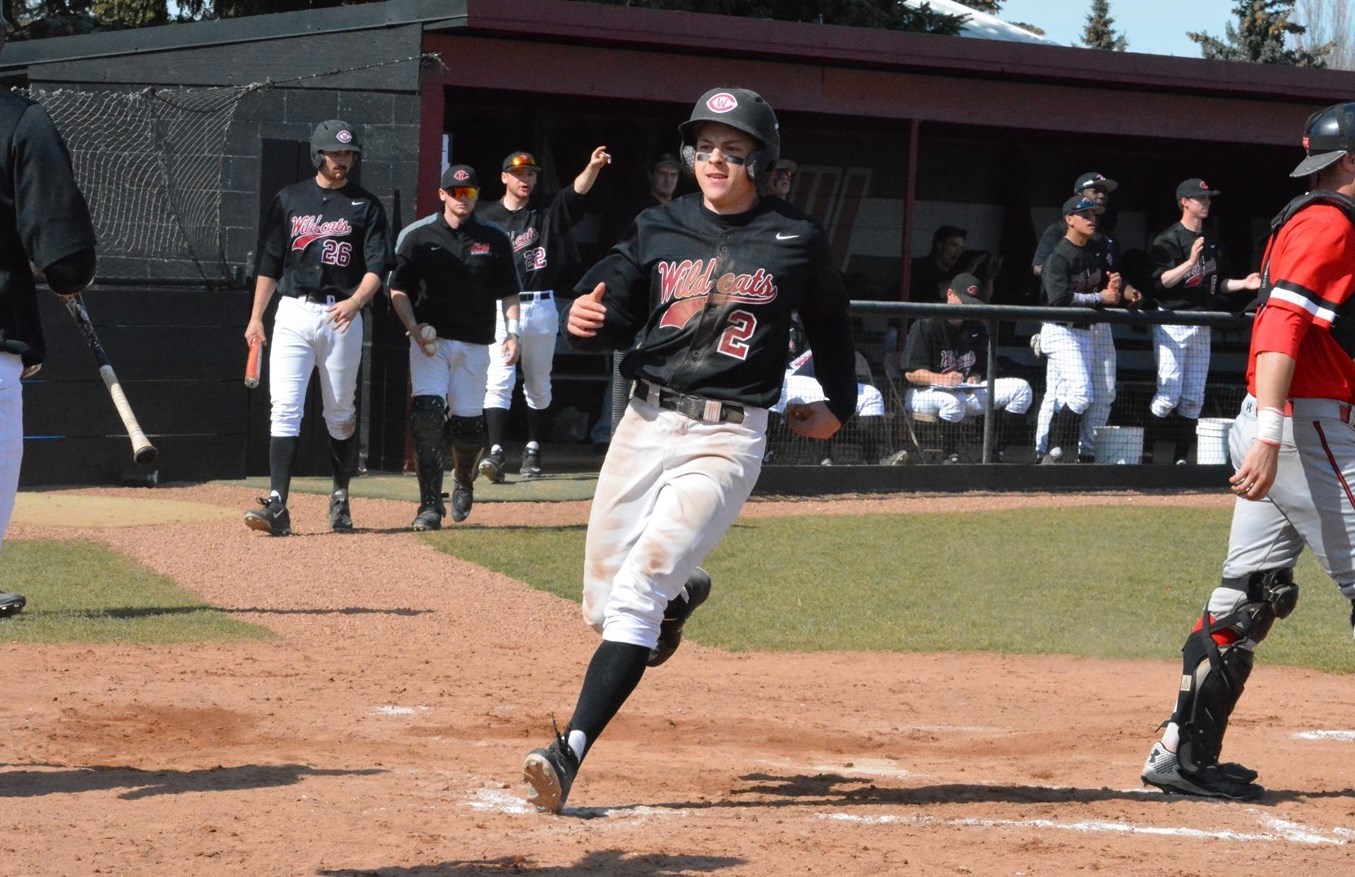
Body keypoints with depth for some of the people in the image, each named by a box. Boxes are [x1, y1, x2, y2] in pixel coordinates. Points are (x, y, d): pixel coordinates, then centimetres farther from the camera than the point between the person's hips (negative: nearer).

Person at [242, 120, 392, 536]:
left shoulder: (366, 205, 5)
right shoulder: (289, 199, 10)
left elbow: (377, 266, -4)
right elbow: (269, 262, 13)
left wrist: (355, 302, -22)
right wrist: (256, 316, 7)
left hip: (341, 317, -1)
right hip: (293, 313, 1)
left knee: (340, 415, 7)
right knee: (284, 408, -10)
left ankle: (340, 498, 22)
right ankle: (277, 505, -17)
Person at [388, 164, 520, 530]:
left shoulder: (494, 241, 9)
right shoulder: (419, 238, 6)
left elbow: (508, 293, 10)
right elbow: (399, 290, 6)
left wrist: (512, 333, -5)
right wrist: (413, 327, -9)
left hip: (475, 345, 1)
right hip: (429, 342, -1)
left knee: (468, 422, 4)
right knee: (426, 415, -16)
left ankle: (464, 480, 36)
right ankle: (430, 504, -15)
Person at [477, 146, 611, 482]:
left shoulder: (546, 215, 6)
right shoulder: (487, 218, 5)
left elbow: (576, 191, -12)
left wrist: (593, 167, -31)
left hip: (542, 306, 2)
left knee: (538, 384, 10)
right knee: (499, 381, -11)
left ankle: (533, 451, 21)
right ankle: (495, 453, -19)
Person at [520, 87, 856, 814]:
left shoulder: (795, 241, 0)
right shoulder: (658, 229, 6)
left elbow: (829, 319, 18)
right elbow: (616, 314, 3)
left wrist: (838, 405, 21)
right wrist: (586, 319, -20)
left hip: (727, 439, -4)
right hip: (646, 424, 4)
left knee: (636, 593, -19)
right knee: (602, 608, 9)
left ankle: (570, 753, -25)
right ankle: (681, 592, 45)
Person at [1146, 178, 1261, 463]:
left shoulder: (1213, 241, 13)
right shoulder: (1168, 240, -8)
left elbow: (1219, 283, 18)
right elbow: (1160, 281, -17)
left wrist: (1243, 284, 0)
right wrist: (1191, 262, -27)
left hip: (1201, 326, 6)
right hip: (1171, 325, -6)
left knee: (1193, 399, 5)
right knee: (1169, 396, -11)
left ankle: (1181, 458, 11)